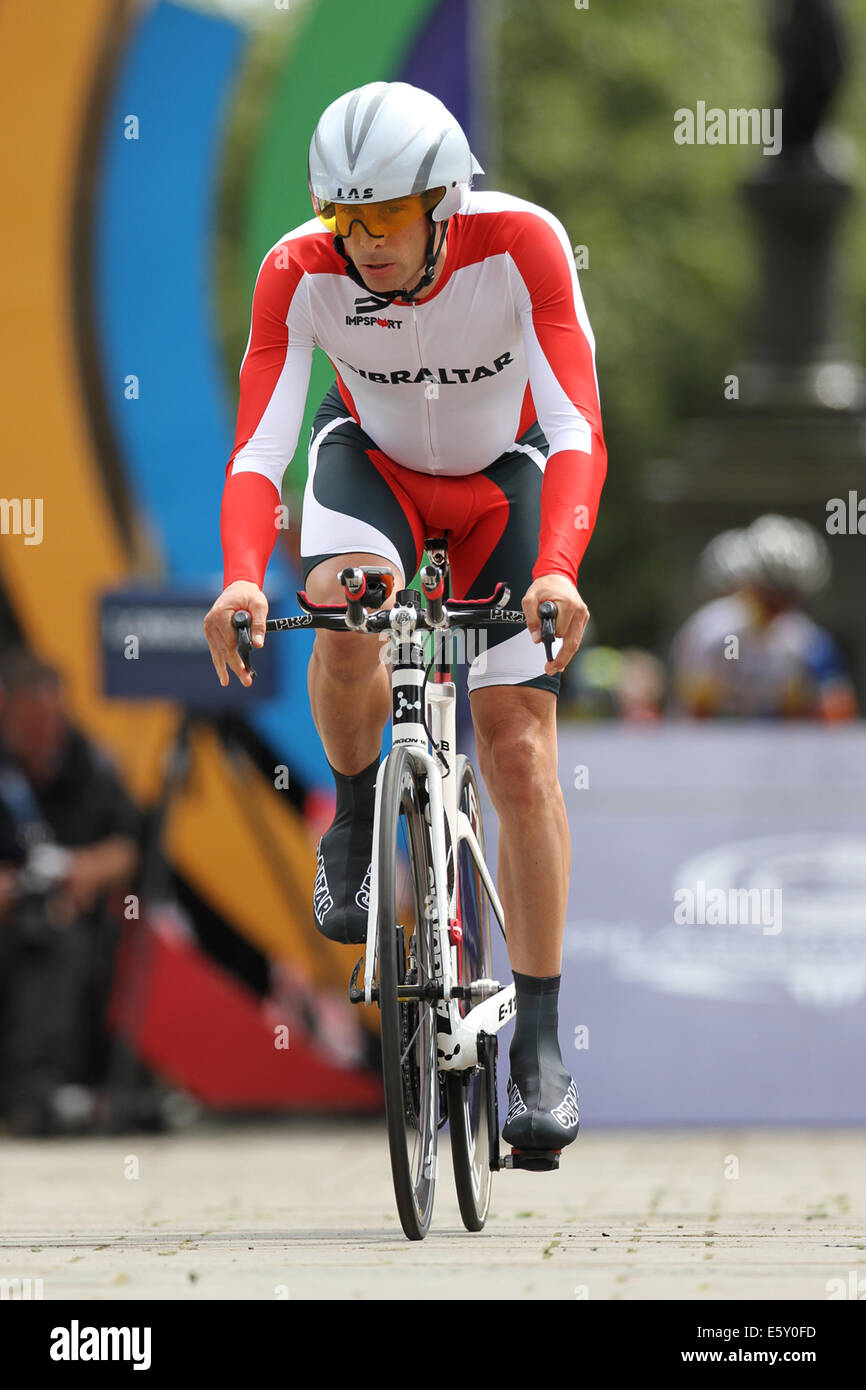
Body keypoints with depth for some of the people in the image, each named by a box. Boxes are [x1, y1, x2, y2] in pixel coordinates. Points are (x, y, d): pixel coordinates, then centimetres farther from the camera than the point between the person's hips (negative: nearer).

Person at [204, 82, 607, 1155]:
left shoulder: (521, 244, -33)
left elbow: (578, 431, -39)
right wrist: (242, 578, -52)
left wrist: (556, 572, -54)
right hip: (373, 460, 1)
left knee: (520, 750, -10)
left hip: (503, 476, -1)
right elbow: (258, 447, -34)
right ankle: (355, 818, -3)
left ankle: (539, 1046, -2)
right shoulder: (299, 273, -29)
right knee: (344, 615, -34)